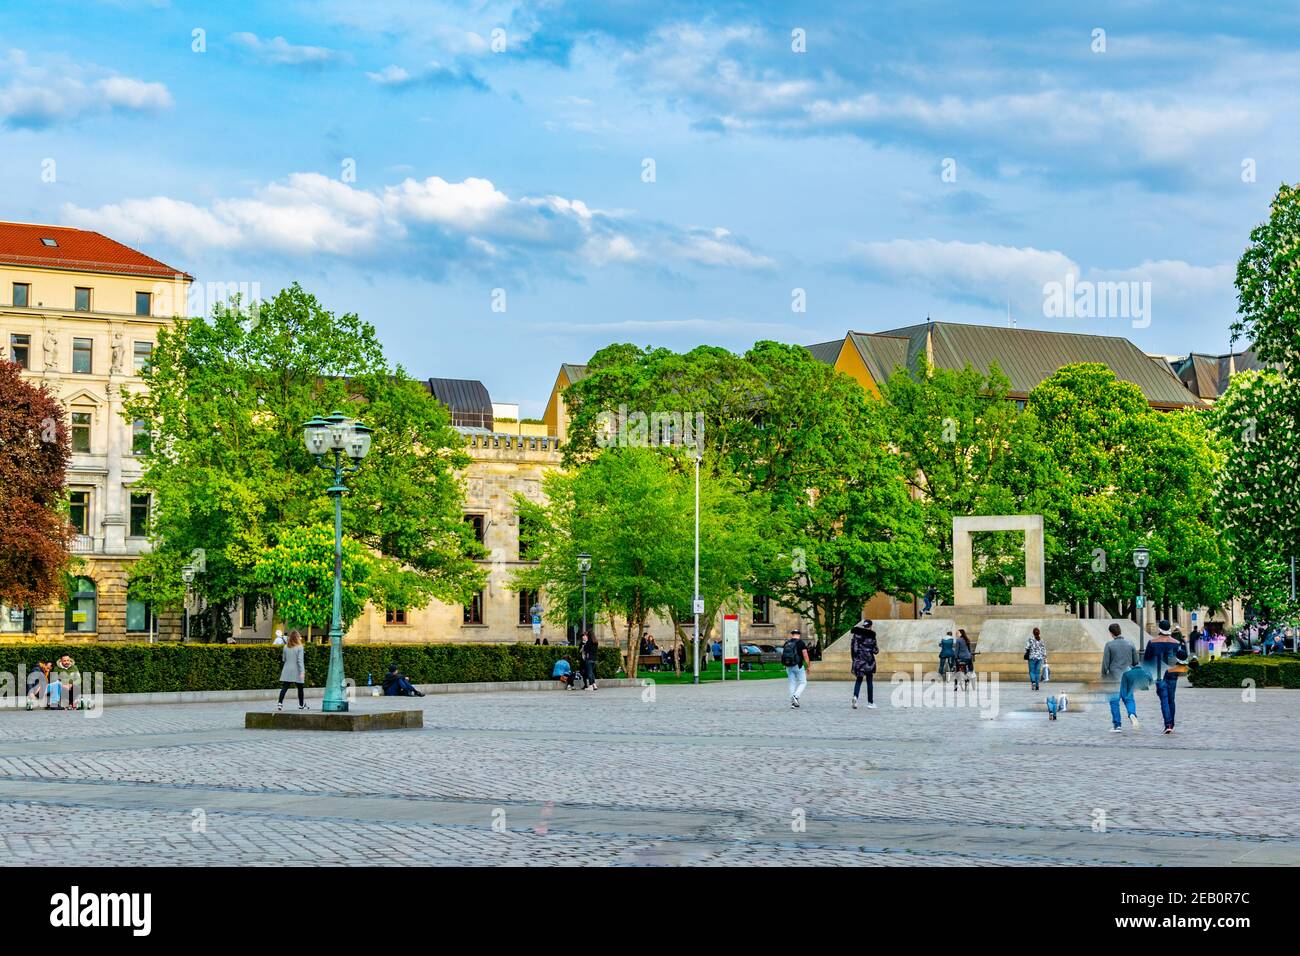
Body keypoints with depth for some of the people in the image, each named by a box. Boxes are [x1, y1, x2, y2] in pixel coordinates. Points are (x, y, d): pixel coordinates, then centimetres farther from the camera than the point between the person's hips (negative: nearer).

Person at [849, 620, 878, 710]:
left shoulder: (857, 634, 0)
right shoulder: (871, 636, -9)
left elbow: (852, 646, 1)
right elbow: (875, 651, -8)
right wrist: (877, 648, 15)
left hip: (858, 661, 2)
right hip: (869, 661, -2)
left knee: (858, 680, 11)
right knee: (869, 682, 8)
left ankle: (855, 696, -14)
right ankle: (870, 703, 11)